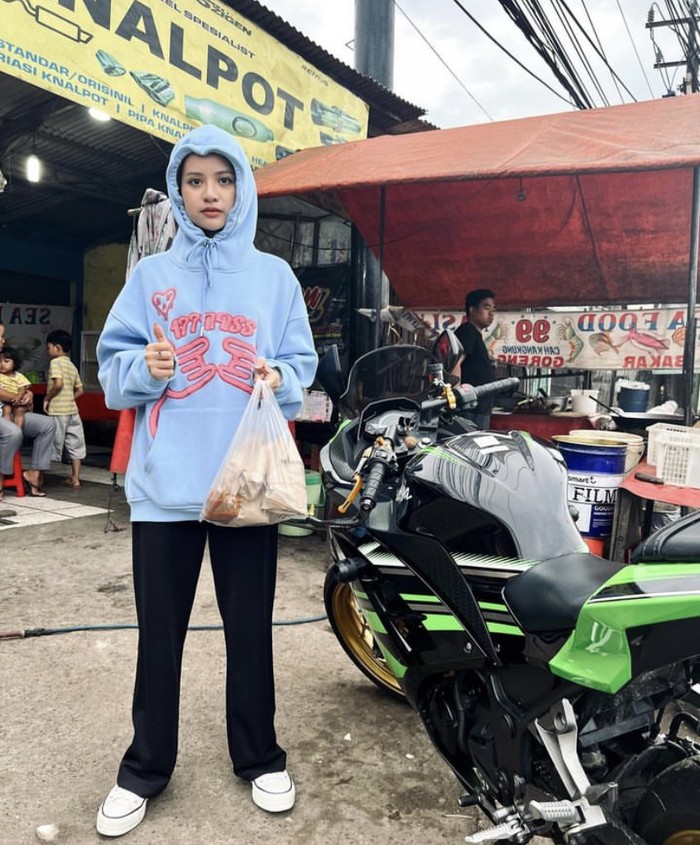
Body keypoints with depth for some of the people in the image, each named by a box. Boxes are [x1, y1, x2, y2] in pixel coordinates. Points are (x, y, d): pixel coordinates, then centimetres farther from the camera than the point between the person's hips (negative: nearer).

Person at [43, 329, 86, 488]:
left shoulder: (55, 362, -8)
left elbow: (58, 384, -21)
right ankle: (75, 478, 13)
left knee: (51, 445, 0)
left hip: (58, 411, -7)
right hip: (72, 409, 7)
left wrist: (47, 398, -9)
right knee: (74, 444, 8)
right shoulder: (72, 366, 15)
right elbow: (80, 390, 14)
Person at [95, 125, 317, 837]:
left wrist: (279, 378, -14)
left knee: (250, 628, 11)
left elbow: (303, 367, 7)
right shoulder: (150, 275, 8)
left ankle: (259, 757, 31)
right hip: (165, 483, 1)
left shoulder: (275, 276, 9)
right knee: (159, 633, 10)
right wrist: (145, 366, -15)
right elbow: (112, 370, 6)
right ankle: (146, 766, 30)